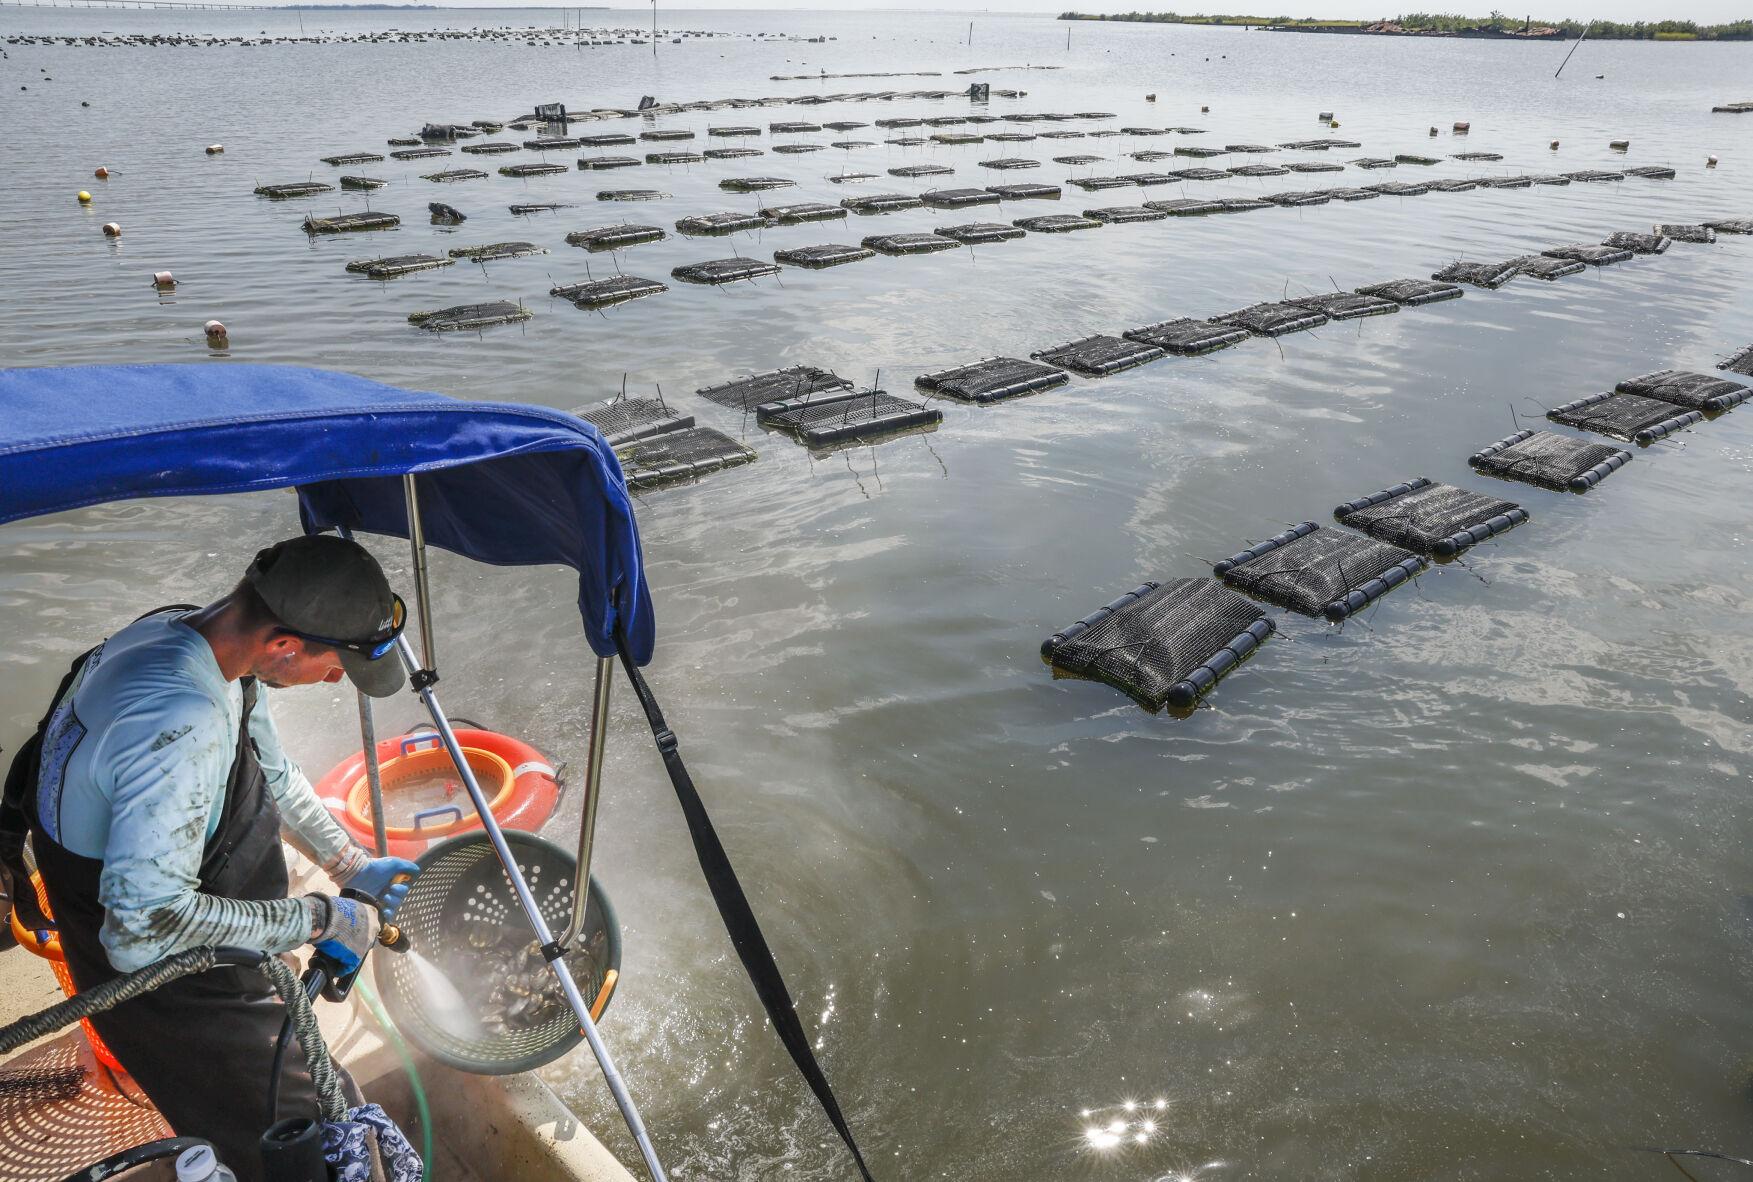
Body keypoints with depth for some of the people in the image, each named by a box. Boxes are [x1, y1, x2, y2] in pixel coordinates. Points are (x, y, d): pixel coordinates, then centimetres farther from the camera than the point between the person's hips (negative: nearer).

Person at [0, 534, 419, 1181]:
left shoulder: (190, 631, -7)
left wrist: (352, 865, 10)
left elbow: (273, 773, 9)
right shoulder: (182, 725, -39)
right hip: (171, 987, -9)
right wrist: (317, 918, -28)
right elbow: (143, 927, -38)